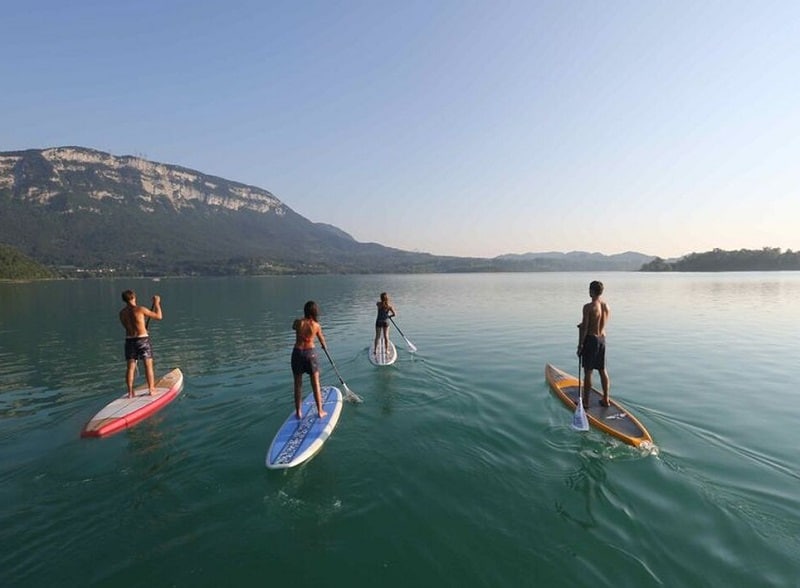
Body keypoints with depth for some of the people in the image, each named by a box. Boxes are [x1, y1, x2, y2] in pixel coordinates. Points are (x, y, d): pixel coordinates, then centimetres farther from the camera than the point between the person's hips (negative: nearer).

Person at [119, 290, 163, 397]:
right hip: (143, 340, -4)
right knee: (148, 366, 4)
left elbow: (127, 326, 17)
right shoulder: (140, 309, -11)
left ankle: (130, 392, 11)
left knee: (130, 367, 8)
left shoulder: (122, 313, 4)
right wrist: (156, 303, 5)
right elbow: (159, 316, -6)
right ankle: (151, 390, 8)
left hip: (129, 340, 5)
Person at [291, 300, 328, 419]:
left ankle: (298, 412, 20)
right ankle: (320, 411, 17)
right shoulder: (316, 326, -8)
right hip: (310, 353, -1)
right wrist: (324, 345, 33)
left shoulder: (298, 322, -8)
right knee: (316, 384, 10)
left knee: (298, 384, 13)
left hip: (297, 353, 1)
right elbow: (321, 339, 12)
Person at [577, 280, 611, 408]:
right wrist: (584, 325, 13)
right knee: (603, 370, 15)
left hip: (591, 340, -7)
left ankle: (585, 401, 9)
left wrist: (580, 345, -9)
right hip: (602, 339, 7)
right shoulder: (607, 306, 3)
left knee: (588, 371, 1)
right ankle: (606, 399, 23)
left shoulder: (588, 307, -18)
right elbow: (600, 324, 12)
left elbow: (584, 328, -16)